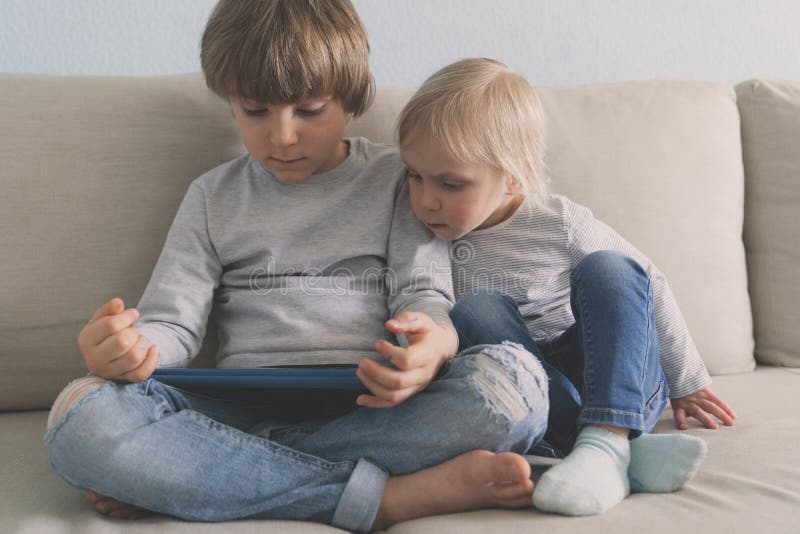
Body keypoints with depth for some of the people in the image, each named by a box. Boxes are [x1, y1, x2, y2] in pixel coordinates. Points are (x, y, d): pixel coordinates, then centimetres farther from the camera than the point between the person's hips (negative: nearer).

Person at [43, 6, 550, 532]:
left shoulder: (397, 179, 13)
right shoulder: (214, 197, 16)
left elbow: (426, 293, 3)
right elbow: (172, 324, 9)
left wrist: (434, 345, -23)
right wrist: (129, 348, -17)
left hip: (372, 409, 0)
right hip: (248, 409, 1)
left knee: (515, 378, -30)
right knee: (81, 415, -27)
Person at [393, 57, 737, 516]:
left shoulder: (561, 225, -9)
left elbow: (647, 289, 3)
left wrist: (687, 384, 11)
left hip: (622, 387, -1)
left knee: (607, 269, -23)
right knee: (475, 311, -26)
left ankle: (605, 442, -40)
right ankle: (627, 449, -36)